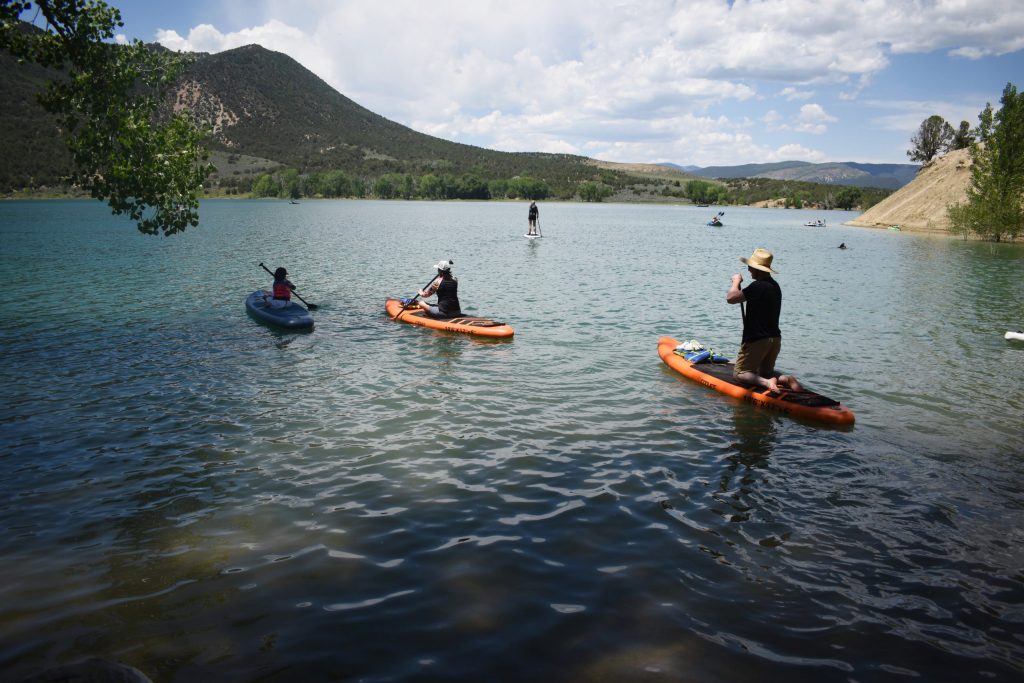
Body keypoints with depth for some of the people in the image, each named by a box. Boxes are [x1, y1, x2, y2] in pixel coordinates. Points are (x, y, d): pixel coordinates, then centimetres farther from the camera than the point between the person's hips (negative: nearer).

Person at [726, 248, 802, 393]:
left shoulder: (758, 286, -20)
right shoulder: (775, 286, 12)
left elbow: (731, 298, -23)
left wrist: (736, 282, -7)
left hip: (757, 339, -8)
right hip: (775, 338, 9)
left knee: (739, 373, 4)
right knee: (766, 373, 21)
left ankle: (766, 382, -22)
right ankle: (785, 379, -9)